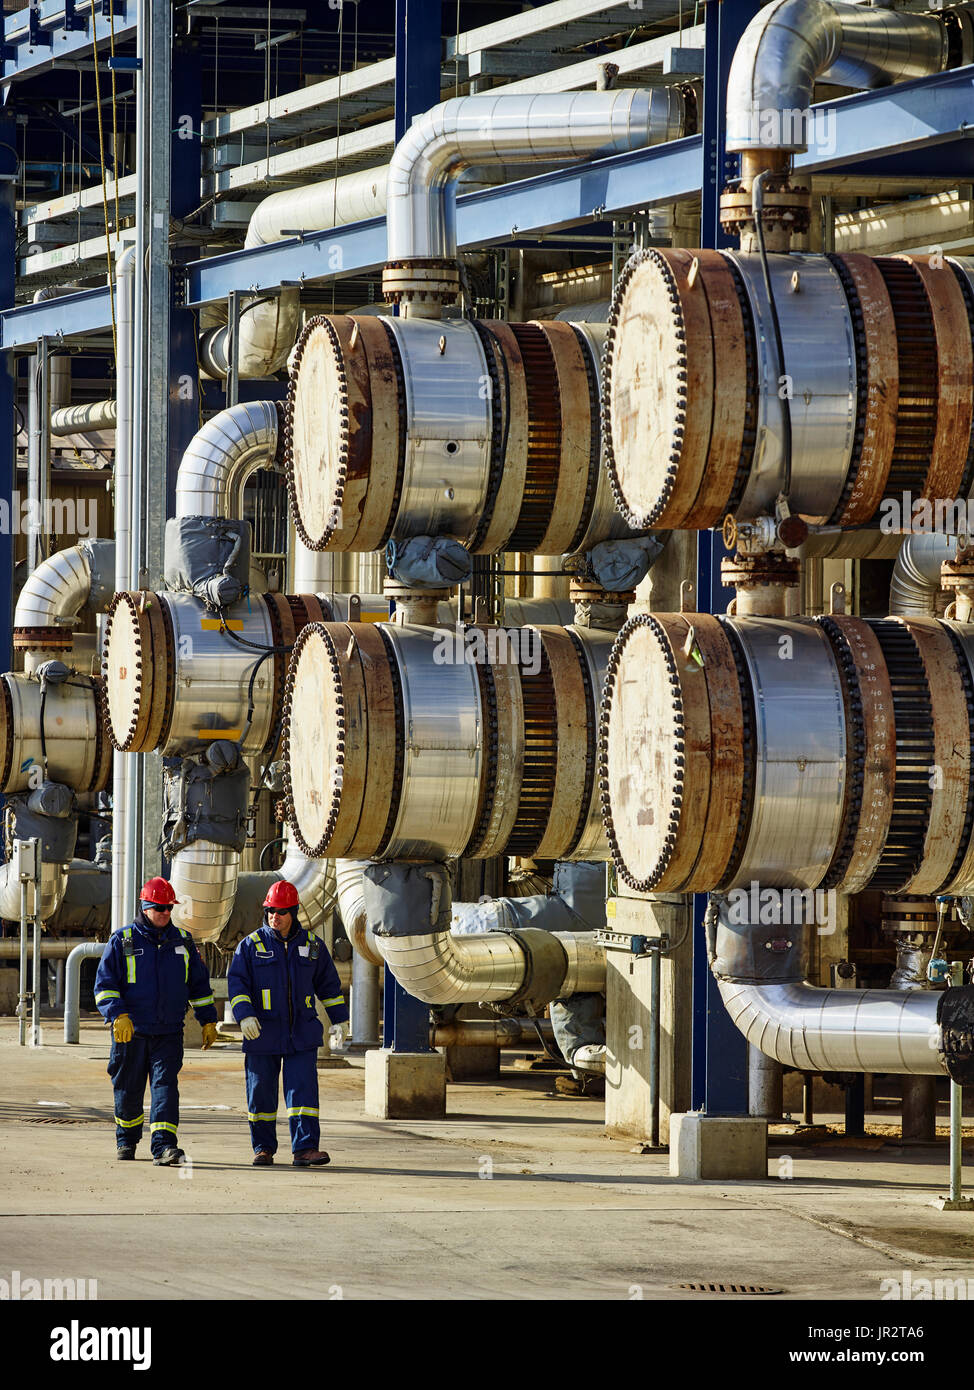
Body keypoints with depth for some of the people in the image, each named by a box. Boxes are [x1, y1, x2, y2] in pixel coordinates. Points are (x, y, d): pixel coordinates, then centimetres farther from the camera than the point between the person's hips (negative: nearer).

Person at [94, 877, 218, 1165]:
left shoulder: (182, 941, 10)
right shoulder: (122, 941, 0)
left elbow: (199, 984, 19)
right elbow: (104, 984, -4)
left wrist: (208, 1021, 16)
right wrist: (117, 1015, -19)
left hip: (168, 1033, 1)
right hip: (131, 1031, -1)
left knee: (165, 1086, -12)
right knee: (128, 1089, 9)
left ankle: (163, 1146, -19)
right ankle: (126, 1141, 29)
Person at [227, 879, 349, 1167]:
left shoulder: (311, 945, 8)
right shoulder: (251, 945, 3)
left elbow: (328, 984, 19)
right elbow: (236, 982, -2)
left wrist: (339, 1019, 19)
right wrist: (244, 1015, -17)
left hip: (302, 1035, 0)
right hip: (262, 1034, 0)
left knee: (303, 1090, -10)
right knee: (260, 1094, 4)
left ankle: (305, 1148, -13)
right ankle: (263, 1148, 17)